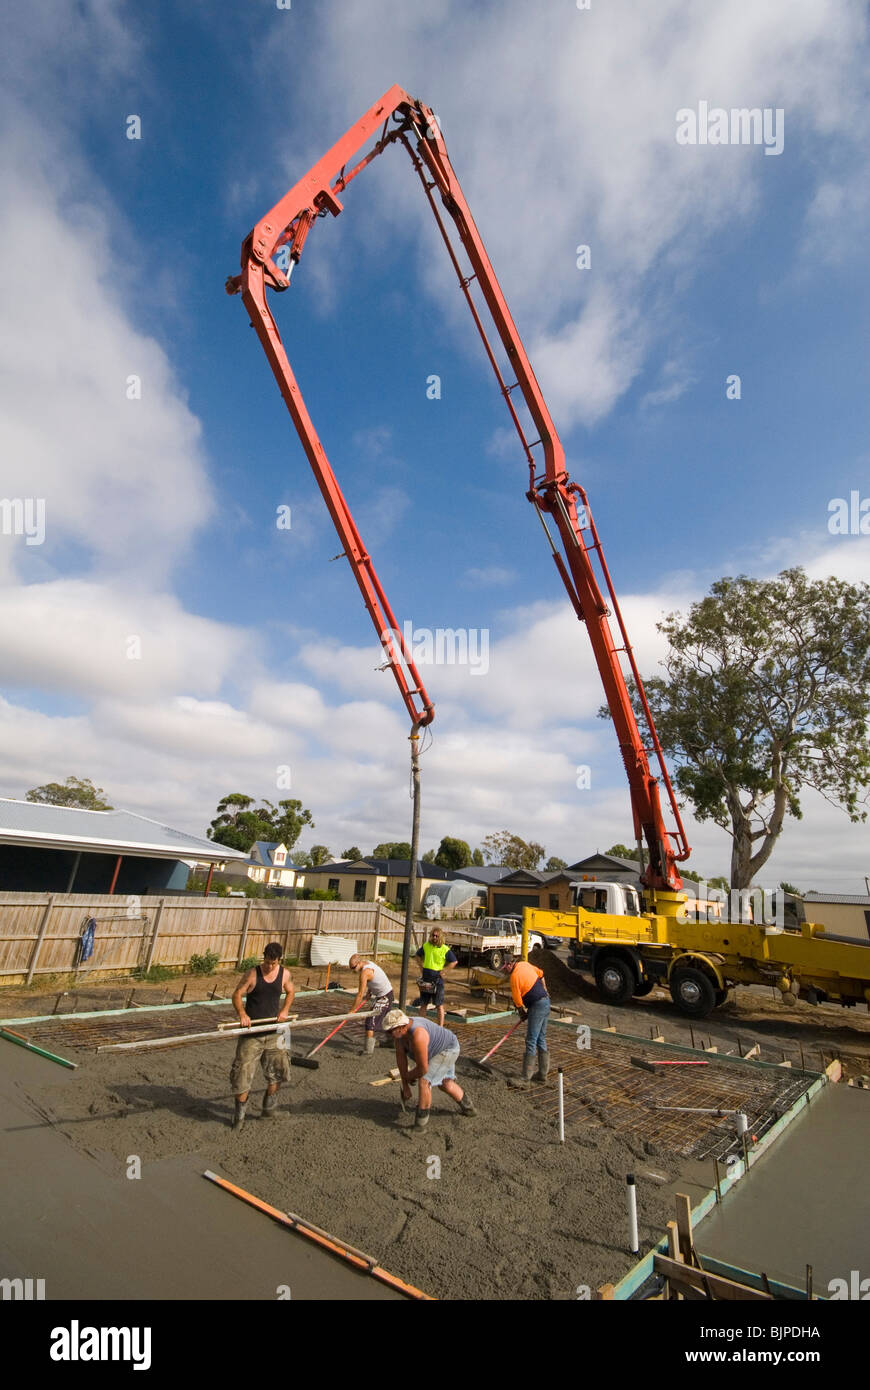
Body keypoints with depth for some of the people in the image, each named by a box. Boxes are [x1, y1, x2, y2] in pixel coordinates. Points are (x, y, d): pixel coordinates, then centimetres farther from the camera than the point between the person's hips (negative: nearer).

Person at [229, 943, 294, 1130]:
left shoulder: (284, 974, -3)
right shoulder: (252, 975, -13)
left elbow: (290, 992, 13)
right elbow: (237, 995, -9)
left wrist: (285, 1010, -3)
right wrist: (242, 1014, -24)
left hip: (273, 1031, 3)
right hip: (251, 1032, -3)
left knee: (276, 1071, 11)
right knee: (243, 1072, -1)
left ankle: (269, 1107, 31)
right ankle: (239, 1115, 18)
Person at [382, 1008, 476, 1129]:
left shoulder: (417, 1036, -41)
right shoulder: (398, 1031, -17)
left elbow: (423, 1069, -33)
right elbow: (401, 1057, -9)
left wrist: (408, 1076, -13)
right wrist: (405, 1085, -6)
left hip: (447, 1049, -9)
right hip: (435, 1051, 9)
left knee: (424, 1081, -20)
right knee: (445, 1084, 25)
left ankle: (421, 1123, -5)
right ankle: (466, 1105, 48)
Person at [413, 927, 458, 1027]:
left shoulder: (445, 949, -10)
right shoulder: (426, 946, 2)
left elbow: (454, 962, -3)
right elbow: (418, 955, 19)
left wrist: (444, 970, -8)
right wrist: (422, 966, 7)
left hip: (437, 979, -4)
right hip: (426, 978, 4)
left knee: (439, 1005, 2)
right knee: (423, 1003, 12)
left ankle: (441, 1027, 9)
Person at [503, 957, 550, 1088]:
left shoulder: (515, 976, -18)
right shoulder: (525, 964, 6)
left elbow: (518, 1002, -9)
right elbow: (541, 974, 23)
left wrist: (523, 1013, 9)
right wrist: (544, 990, 33)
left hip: (537, 1006, -9)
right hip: (546, 1001, 9)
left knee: (531, 1042, -8)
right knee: (541, 1039, 17)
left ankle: (526, 1080, -7)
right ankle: (542, 1073, 26)